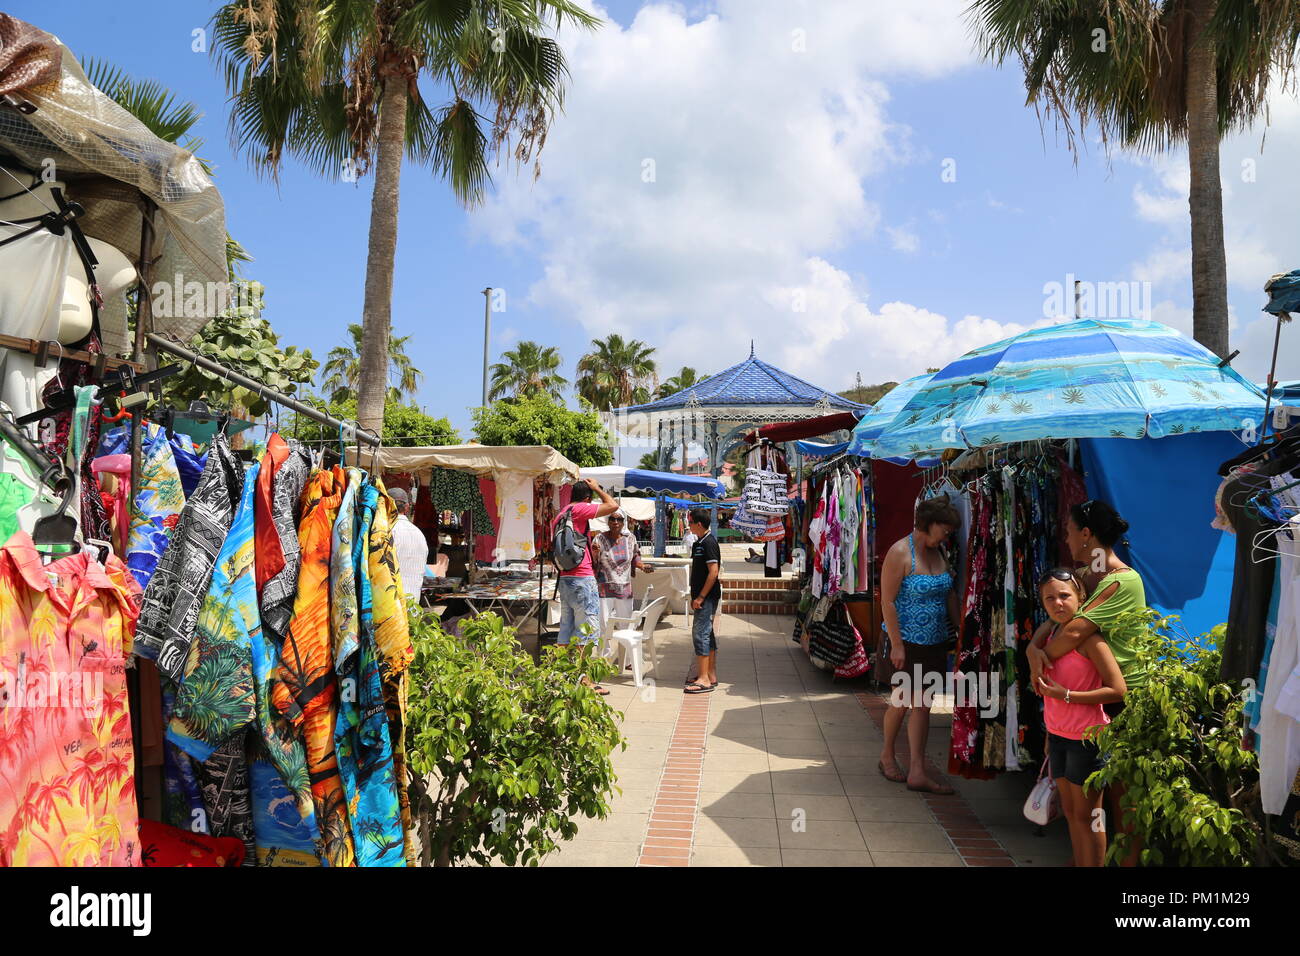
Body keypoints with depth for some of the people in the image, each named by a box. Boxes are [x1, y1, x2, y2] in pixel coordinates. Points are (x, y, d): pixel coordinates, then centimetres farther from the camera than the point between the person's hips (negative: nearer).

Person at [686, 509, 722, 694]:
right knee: (707, 634, 13)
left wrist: (700, 597, -20)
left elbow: (714, 572, -21)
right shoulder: (698, 543, 14)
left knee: (700, 633, -9)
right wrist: (695, 596, 17)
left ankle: (704, 680, -6)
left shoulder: (709, 542, -15)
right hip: (703, 596, 10)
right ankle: (711, 676, 20)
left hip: (707, 597, -10)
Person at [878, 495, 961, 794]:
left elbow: (950, 594, 17)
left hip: (935, 641, 7)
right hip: (908, 641, -7)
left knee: (922, 703, 7)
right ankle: (887, 756, 26)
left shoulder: (937, 553, 9)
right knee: (905, 700, 4)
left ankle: (917, 772, 11)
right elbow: (887, 601, -17)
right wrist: (896, 644, -18)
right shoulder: (900, 553, -15)